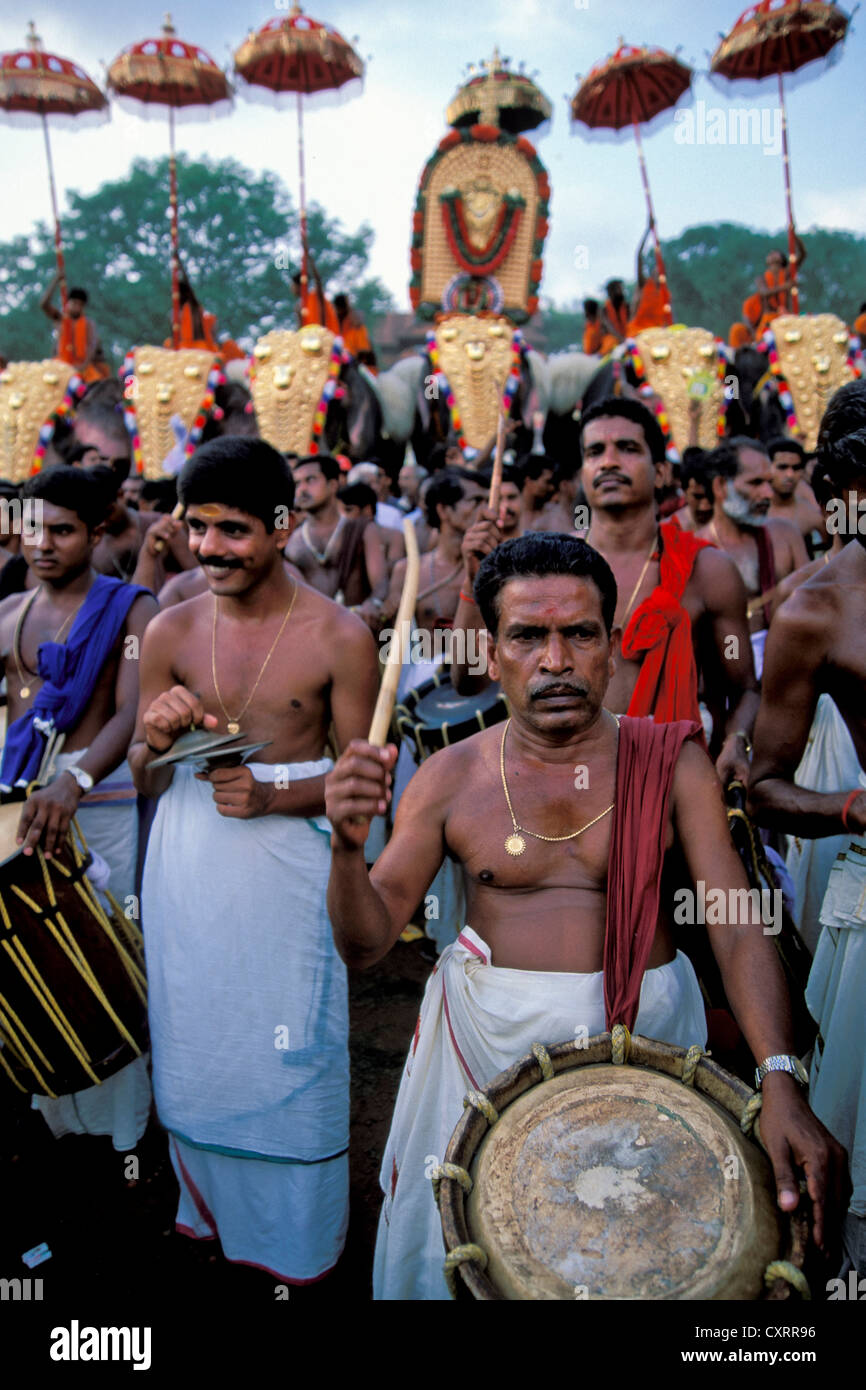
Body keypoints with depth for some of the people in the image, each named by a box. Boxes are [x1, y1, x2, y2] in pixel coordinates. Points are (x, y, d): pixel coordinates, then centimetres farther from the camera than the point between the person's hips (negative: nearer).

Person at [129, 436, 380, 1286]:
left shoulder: (338, 637, -9)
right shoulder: (170, 632, 0)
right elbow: (144, 781, 6)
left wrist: (271, 797, -20)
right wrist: (158, 742, -17)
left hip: (287, 863, -3)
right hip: (186, 864, 4)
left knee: (288, 1049, 8)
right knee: (195, 1041, 16)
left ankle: (296, 1242, 33)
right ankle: (210, 1208, 43)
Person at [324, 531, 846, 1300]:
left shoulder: (670, 762, -7)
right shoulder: (451, 776, -6)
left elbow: (739, 927, -14)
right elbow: (365, 944, -6)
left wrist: (780, 1080, -28)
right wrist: (349, 845, -26)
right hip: (488, 1034, 1)